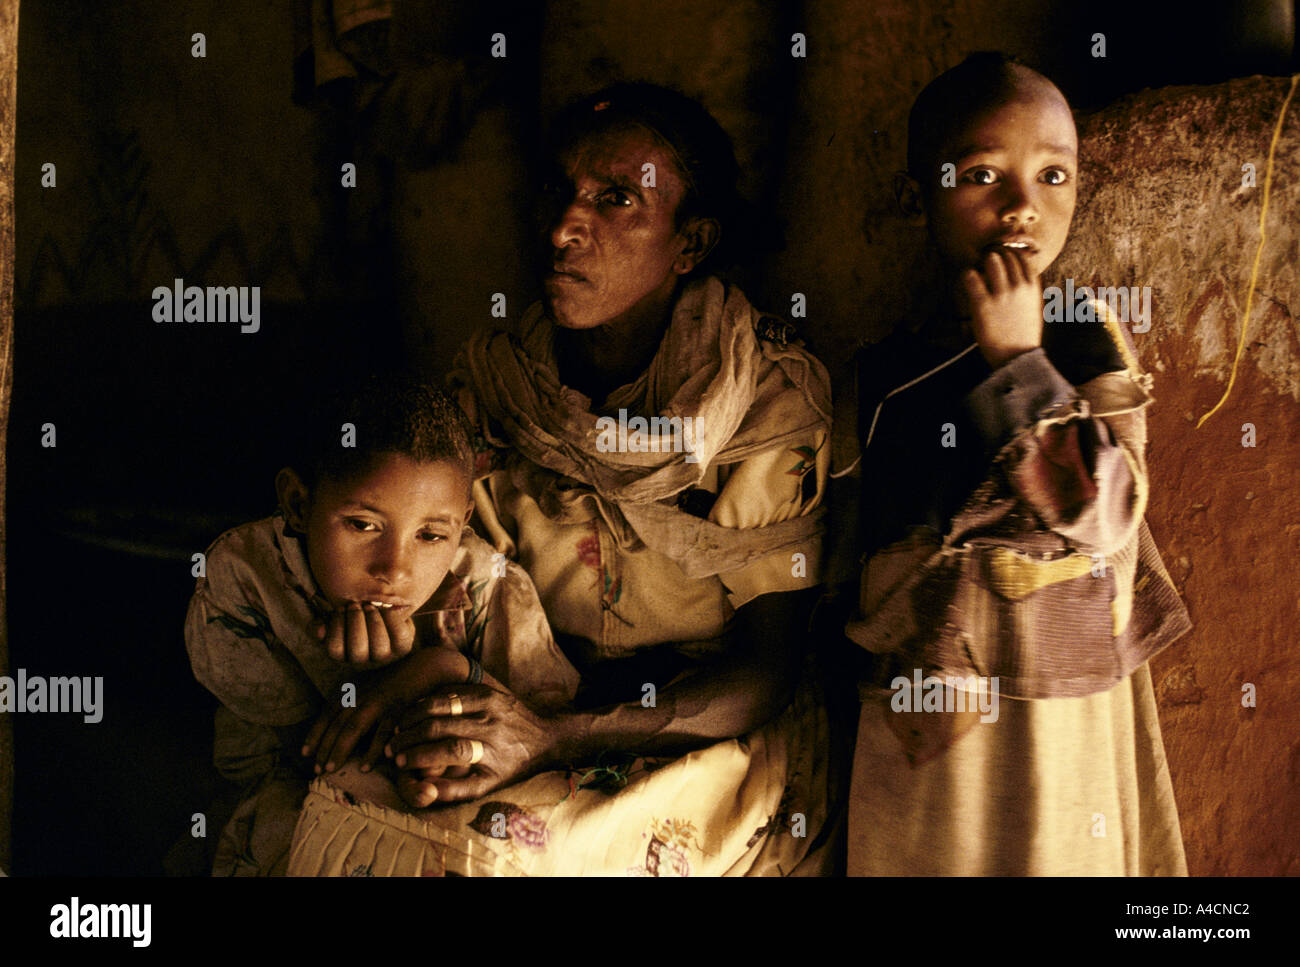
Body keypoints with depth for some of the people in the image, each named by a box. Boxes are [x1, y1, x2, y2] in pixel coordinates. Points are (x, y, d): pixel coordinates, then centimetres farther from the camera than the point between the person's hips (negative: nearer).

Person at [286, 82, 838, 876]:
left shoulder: (769, 395, -11)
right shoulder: (492, 379, 1)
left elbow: (764, 670, -15)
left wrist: (554, 737, -29)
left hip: (712, 742, -3)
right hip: (537, 711, 4)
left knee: (504, 840, -30)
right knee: (344, 801, -24)